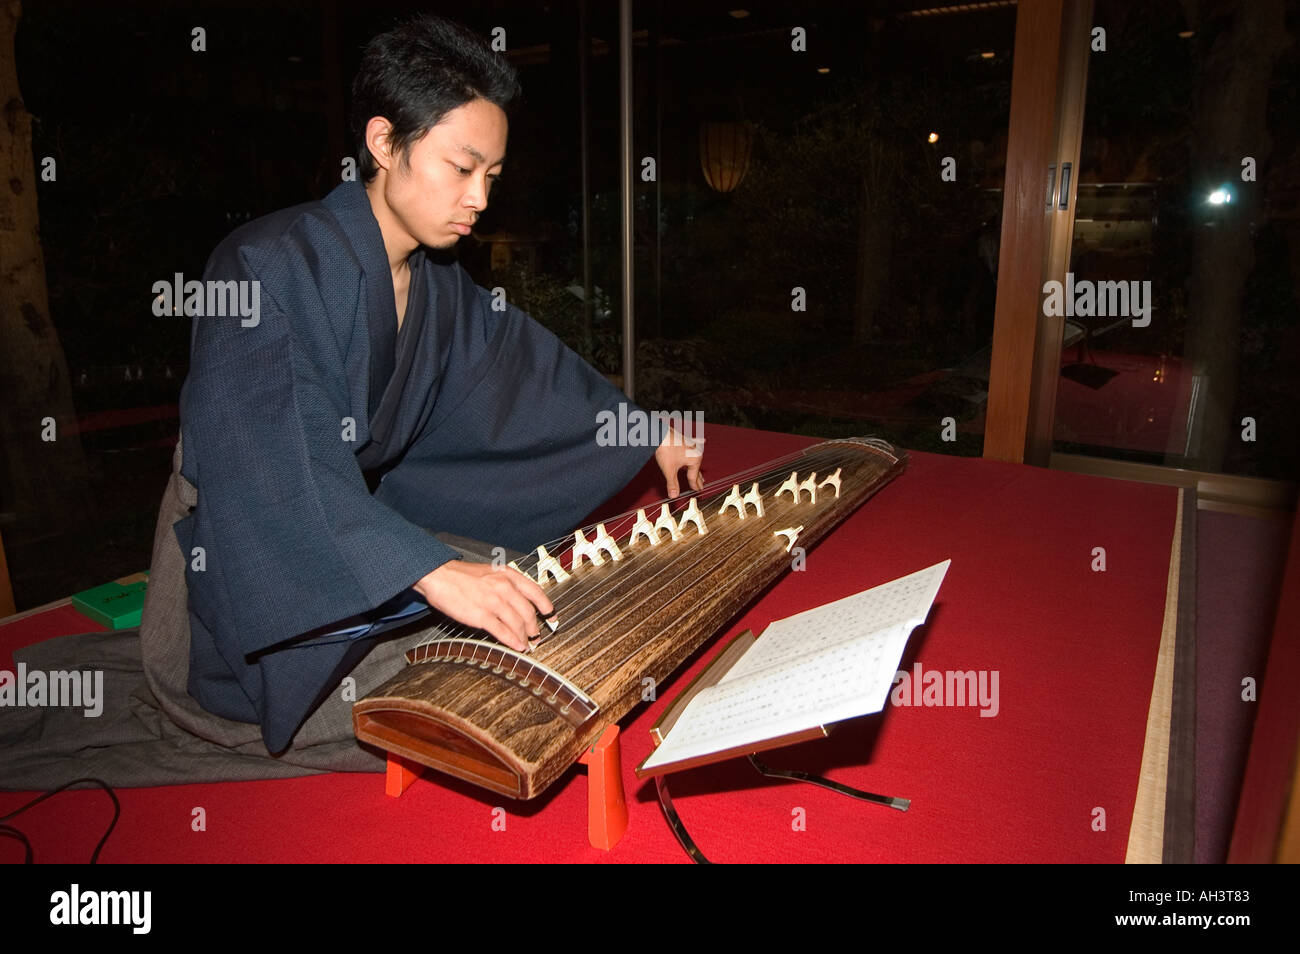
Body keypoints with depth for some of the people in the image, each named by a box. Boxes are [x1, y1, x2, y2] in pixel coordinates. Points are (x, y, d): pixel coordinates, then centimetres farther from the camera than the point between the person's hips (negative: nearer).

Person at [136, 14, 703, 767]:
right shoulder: (267, 268, -23)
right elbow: (277, 462, -35)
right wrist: (433, 573, -46)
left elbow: (525, 366, 15)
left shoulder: (437, 283, 2)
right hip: (238, 563, -7)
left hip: (365, 515, 8)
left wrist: (646, 435, 16)